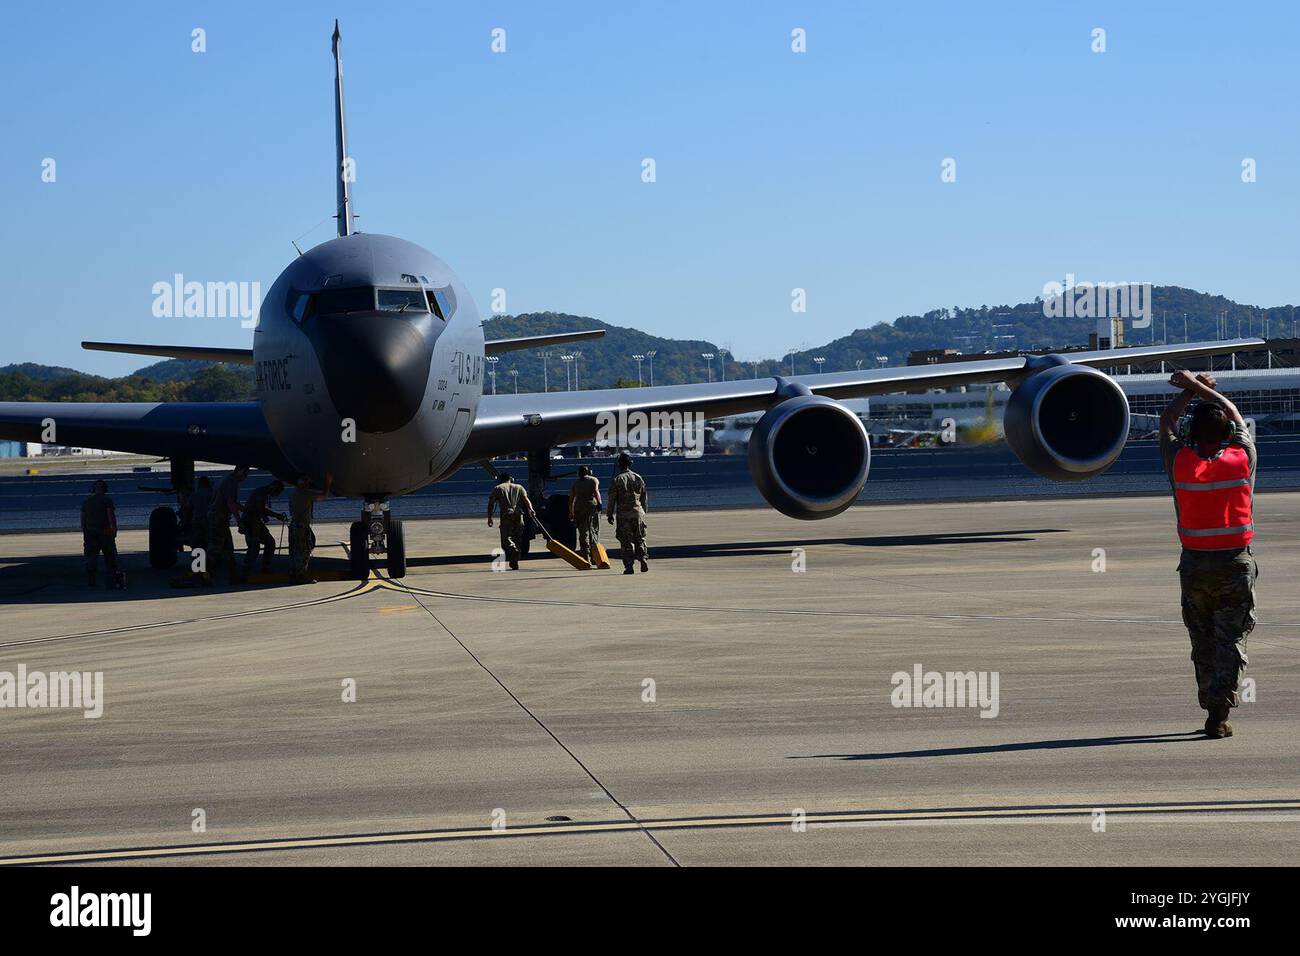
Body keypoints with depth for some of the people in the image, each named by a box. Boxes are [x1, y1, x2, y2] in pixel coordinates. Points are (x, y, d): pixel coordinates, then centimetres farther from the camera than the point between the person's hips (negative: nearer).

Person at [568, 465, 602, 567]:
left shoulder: (576, 483, 17)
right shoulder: (594, 480, 8)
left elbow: (571, 499, 15)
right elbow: (596, 490, -12)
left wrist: (571, 513, 20)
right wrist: (599, 503, -21)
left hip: (579, 507, 2)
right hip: (592, 505, -2)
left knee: (583, 533, 4)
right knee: (594, 532, 7)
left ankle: (585, 557, -5)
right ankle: (593, 558, 1)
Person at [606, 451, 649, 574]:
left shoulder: (616, 480, -5)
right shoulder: (638, 478, 7)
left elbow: (612, 499, -5)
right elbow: (644, 498, 12)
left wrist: (610, 514, 3)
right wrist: (643, 512, 21)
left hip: (623, 514, -3)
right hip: (638, 512, 3)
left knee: (626, 541, 1)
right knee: (640, 539, 13)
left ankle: (628, 567, -2)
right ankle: (644, 559, -5)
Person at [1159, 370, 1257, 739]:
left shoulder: (1181, 463, -5)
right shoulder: (1243, 459, -4)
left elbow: (1166, 422, 14)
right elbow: (1236, 416, 15)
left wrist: (1191, 389, 23)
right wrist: (1197, 386, 21)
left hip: (1195, 565, 1)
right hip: (1236, 563, -1)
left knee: (1203, 641, 12)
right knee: (1230, 640, -1)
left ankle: (1212, 709, 17)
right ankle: (1219, 712, -12)